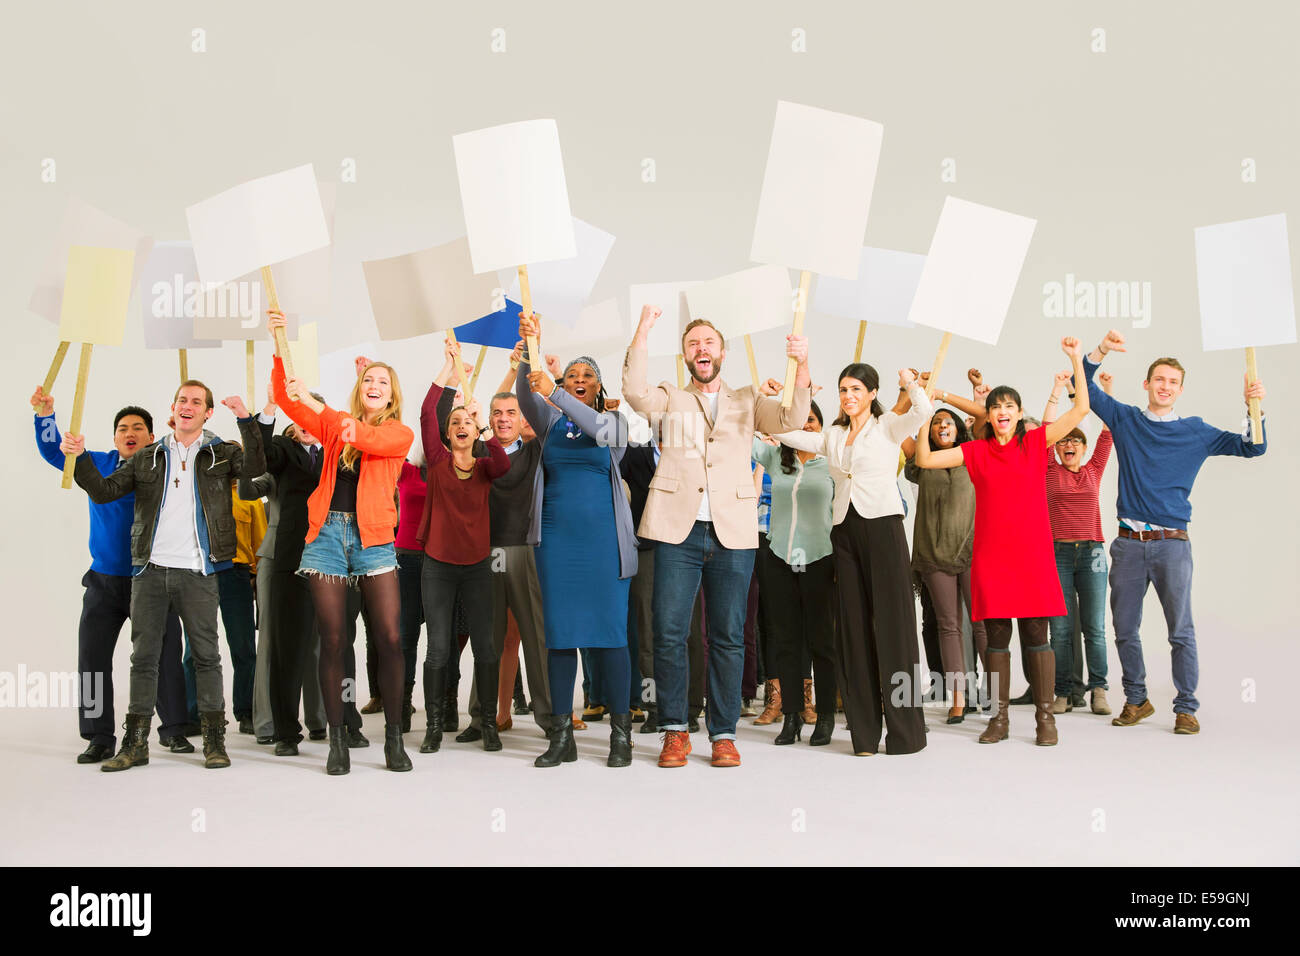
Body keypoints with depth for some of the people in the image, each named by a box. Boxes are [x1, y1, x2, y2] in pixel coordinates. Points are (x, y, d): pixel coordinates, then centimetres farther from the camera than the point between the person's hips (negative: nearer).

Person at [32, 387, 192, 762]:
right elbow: (53, 451, 9)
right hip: (104, 581, 3)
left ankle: (173, 729, 13)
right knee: (93, 657, 3)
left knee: (165, 654, 0)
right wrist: (45, 415, -5)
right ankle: (100, 737, 12)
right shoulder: (100, 464, 6)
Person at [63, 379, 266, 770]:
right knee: (143, 656, 6)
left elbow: (254, 467, -12)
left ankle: (214, 741, 8)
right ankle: (135, 743, 13)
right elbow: (104, 491, 11)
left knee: (206, 654, 1)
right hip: (150, 569, 3)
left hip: (197, 571, -3)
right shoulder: (147, 457, 15)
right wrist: (80, 458, -3)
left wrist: (245, 419, -20)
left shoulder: (221, 453, 7)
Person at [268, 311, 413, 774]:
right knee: (332, 641, 1)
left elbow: (369, 438, -14)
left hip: (373, 539, -1)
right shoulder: (334, 426, 14)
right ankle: (337, 739, 8)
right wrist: (281, 348, -4)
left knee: (389, 638, -7)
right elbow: (285, 398, 9)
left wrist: (315, 404, -20)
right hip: (327, 532, 2)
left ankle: (393, 738, 4)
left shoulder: (400, 433, 6)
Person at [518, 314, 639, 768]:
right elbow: (526, 396, -7)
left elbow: (598, 428, -16)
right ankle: (561, 736, 9)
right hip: (557, 538, 2)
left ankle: (620, 733, 5)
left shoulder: (613, 422, 7)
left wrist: (554, 393, -28)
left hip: (604, 538, -2)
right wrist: (529, 351, -23)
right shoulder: (550, 422, 12)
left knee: (609, 630, -3)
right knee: (559, 632, 2)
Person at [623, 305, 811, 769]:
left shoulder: (748, 401, 17)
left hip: (733, 534, 1)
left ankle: (723, 734, 12)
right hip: (678, 529, -1)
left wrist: (802, 366, -15)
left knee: (728, 637, 3)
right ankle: (675, 730, 9)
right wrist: (643, 330, -13)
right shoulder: (670, 399, 15)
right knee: (668, 632, -4)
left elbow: (792, 420, 0)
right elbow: (634, 392, -6)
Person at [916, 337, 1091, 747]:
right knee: (996, 638, 6)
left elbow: (1080, 410, -2)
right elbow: (925, 459, 2)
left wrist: (1077, 360, -8)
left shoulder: (1035, 443, 5)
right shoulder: (976, 451, 7)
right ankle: (1000, 717, 14)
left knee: (1036, 637, 0)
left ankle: (1045, 717, 9)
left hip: (1032, 555, -1)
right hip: (991, 555, 1)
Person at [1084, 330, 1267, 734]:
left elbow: (1251, 447, 6)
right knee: (1125, 629, 7)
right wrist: (1101, 351, -12)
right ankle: (1136, 701, 21)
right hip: (1129, 543, 1)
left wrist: (1253, 407, -12)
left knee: (1181, 631, -3)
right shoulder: (1125, 419, 9)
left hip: (1172, 544, -1)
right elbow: (1084, 386, 5)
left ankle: (1186, 708, 5)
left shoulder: (1195, 432, 8)